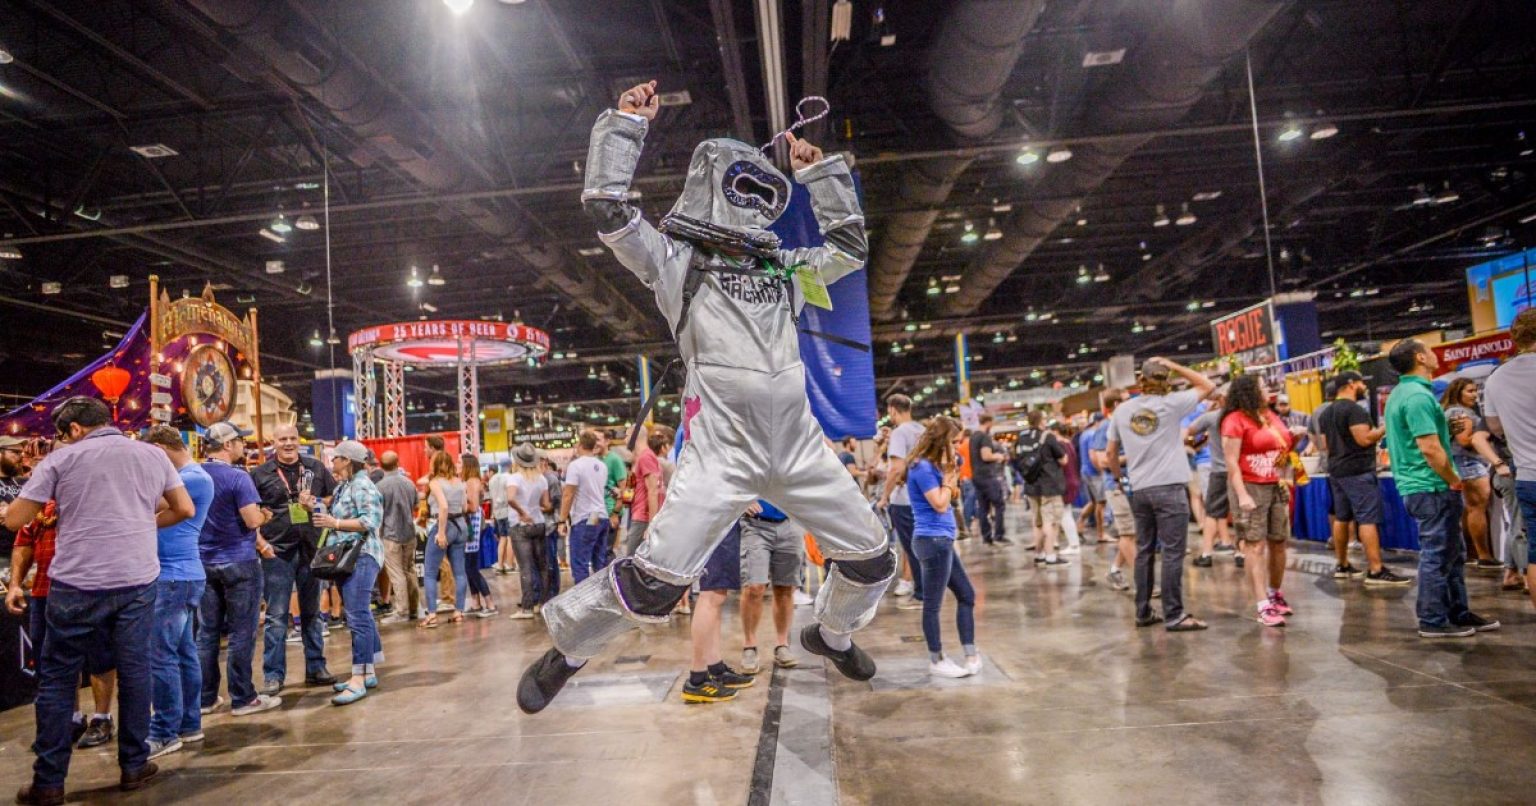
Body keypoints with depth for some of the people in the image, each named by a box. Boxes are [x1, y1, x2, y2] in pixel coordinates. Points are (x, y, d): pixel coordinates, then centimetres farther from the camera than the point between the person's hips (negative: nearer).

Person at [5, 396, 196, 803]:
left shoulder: (61, 458, -1)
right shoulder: (153, 454, 7)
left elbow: (13, 520, 2)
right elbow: (185, 510, 13)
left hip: (75, 585, -2)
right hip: (137, 581, 2)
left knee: (57, 679, 10)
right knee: (134, 672, 10)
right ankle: (134, 766, 19)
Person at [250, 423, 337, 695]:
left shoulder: (316, 468, 7)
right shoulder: (260, 474, 2)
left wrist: (317, 502, -8)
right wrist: (259, 540, -10)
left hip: (312, 548, 2)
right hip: (277, 551, -2)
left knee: (312, 612, 11)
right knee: (277, 616, 1)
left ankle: (316, 668, 20)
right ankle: (273, 675, 9)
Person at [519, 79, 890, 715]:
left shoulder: (782, 268, 20)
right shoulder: (675, 260, 5)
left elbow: (851, 247, 28)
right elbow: (607, 206, -6)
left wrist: (821, 172, 26)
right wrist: (626, 122, -1)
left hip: (800, 444, 6)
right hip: (723, 448, -6)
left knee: (873, 560, 12)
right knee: (655, 581, -14)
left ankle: (832, 634, 43)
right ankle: (564, 649, 13)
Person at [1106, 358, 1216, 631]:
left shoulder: (1122, 410, 8)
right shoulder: (1171, 404, -4)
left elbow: (1110, 451, 12)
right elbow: (1208, 386, 8)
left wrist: (1118, 476, 27)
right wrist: (1174, 366, 7)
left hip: (1139, 490, 5)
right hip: (1170, 487, -5)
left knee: (1144, 551, 11)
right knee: (1172, 553, -3)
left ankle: (1143, 612, 16)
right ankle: (1174, 616, -2)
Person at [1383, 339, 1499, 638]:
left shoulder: (1401, 393, 14)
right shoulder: (1418, 395, -19)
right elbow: (1430, 449, -24)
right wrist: (1454, 480, -10)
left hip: (1419, 486, 10)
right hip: (1432, 488, -10)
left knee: (1452, 552, 17)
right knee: (1437, 555, -1)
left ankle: (1458, 613, 26)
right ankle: (1433, 621, 8)